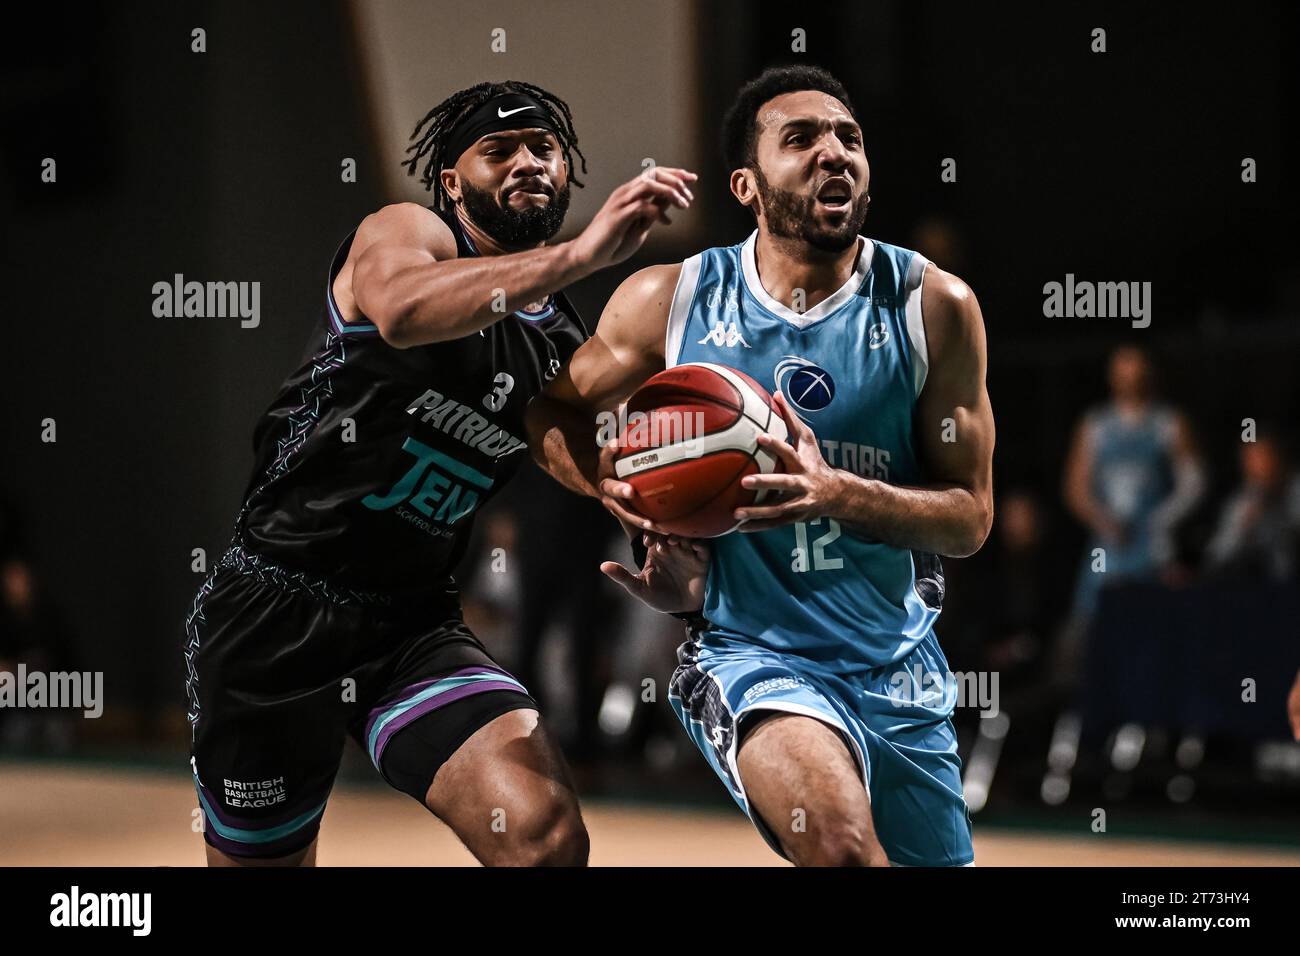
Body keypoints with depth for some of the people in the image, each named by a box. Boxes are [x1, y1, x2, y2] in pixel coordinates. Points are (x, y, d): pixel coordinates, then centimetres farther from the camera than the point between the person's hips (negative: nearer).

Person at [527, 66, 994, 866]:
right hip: (750, 653, -4)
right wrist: (617, 492, -8)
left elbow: (970, 517, -4)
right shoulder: (669, 302, -5)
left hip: (901, 669, 4)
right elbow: (557, 407, 13)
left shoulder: (934, 306, -6)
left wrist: (836, 494, -23)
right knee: (841, 842, -35)